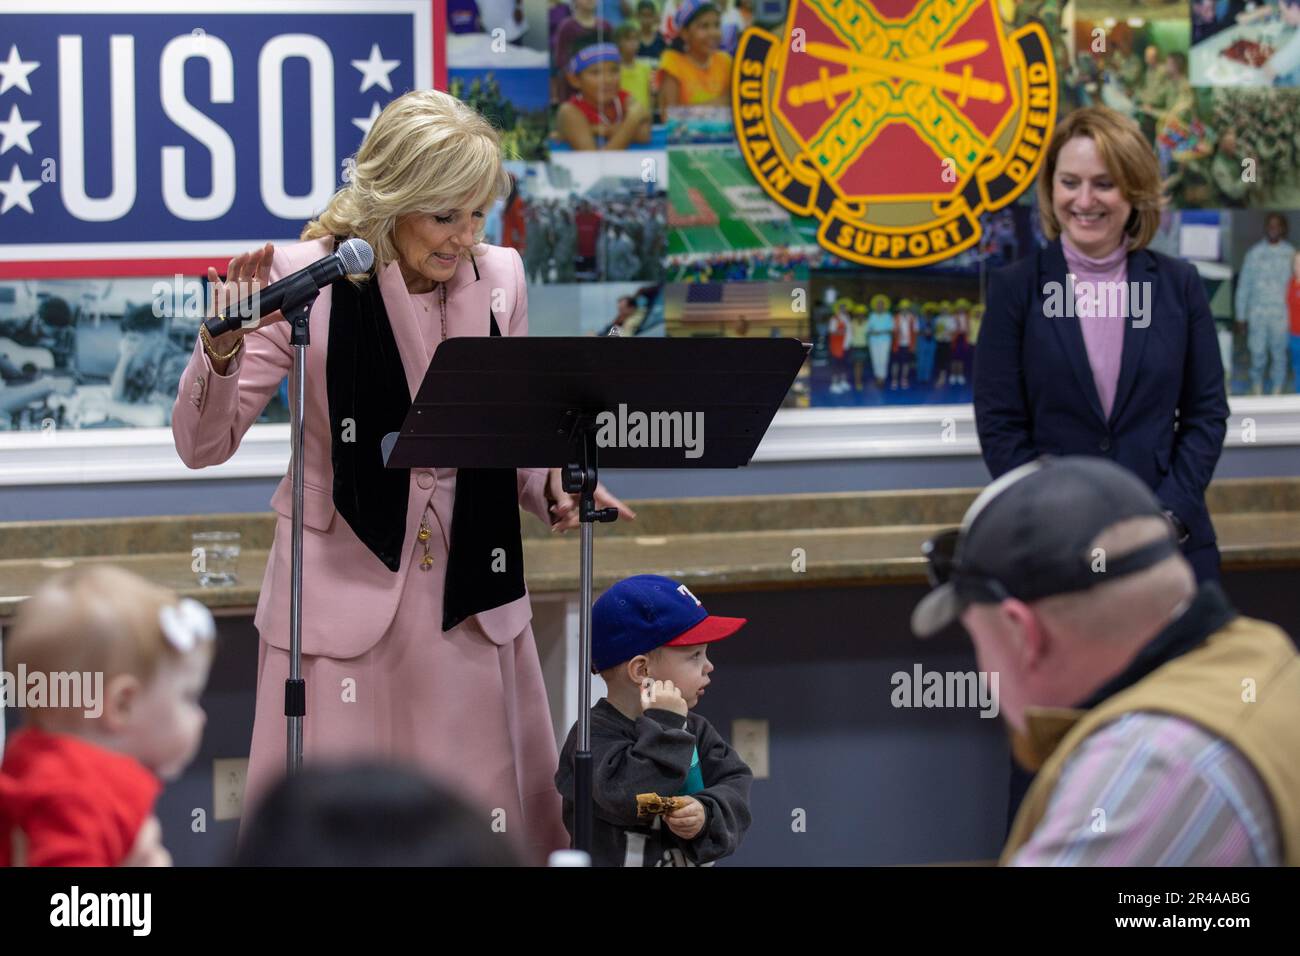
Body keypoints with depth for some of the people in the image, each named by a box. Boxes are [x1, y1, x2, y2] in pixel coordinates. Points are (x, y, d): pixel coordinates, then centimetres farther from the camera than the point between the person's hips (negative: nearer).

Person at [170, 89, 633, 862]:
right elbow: (203, 446, -9)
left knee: (495, 821, 6)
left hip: (470, 596, 3)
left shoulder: (498, 278, 1)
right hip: (347, 590, -3)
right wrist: (223, 350, -28)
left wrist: (553, 487, -7)